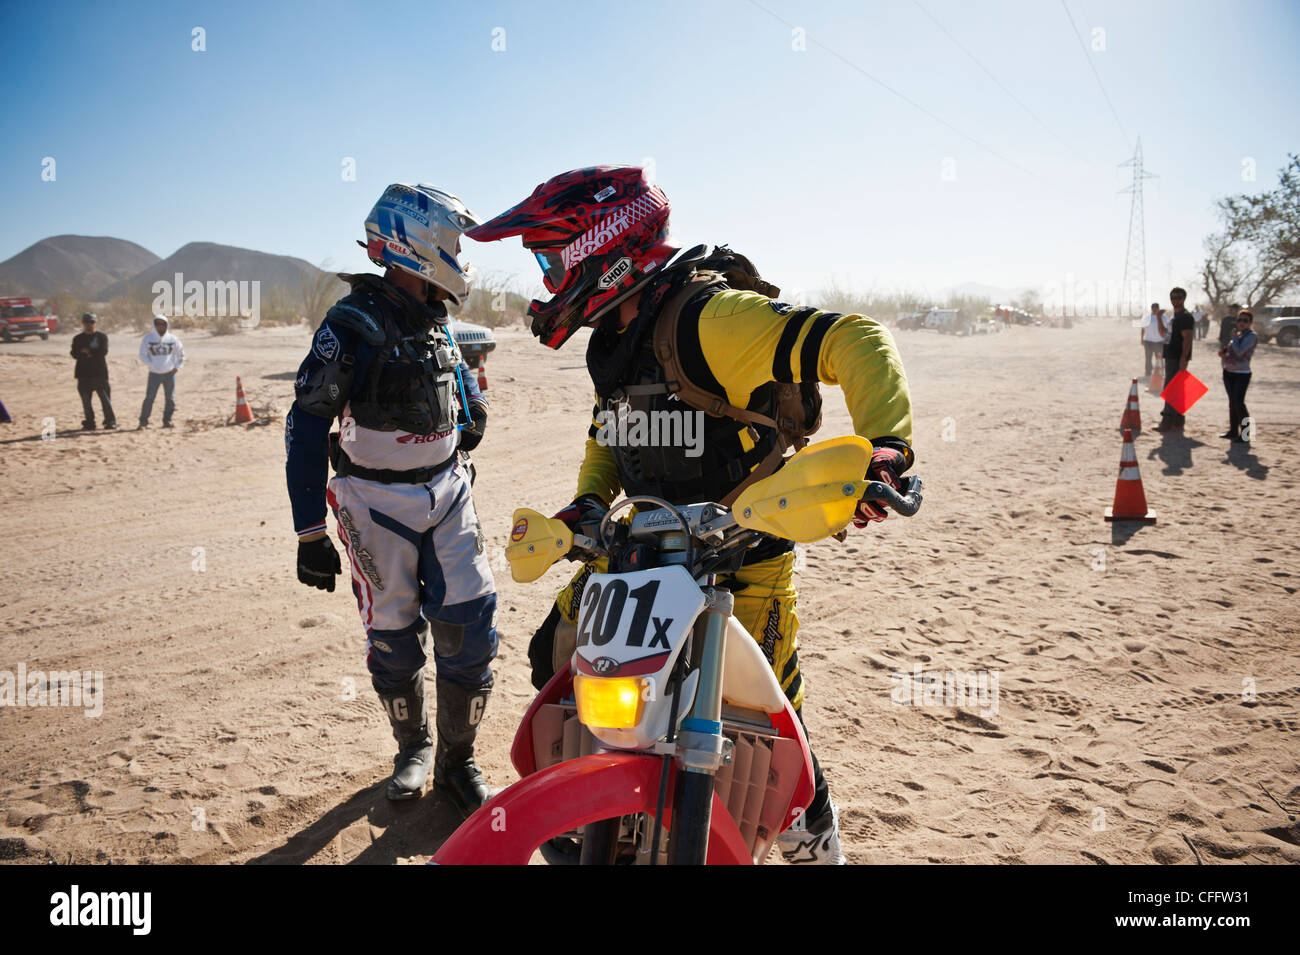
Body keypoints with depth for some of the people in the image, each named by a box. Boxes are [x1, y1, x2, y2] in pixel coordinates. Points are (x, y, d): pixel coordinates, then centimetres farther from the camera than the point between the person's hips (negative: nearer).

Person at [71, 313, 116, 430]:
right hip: (83, 373, 3)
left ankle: (110, 421, 3)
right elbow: (75, 354, -2)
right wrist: (92, 354, -13)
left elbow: (103, 351, -10)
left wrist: (87, 351, -9)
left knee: (105, 397, -5)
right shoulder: (77, 339, 12)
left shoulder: (101, 336, 5)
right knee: (86, 399, 4)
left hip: (100, 373, -3)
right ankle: (89, 422, 11)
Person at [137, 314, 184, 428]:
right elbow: (143, 355, -1)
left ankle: (167, 420, 17)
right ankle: (143, 421, -3)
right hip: (154, 374, -2)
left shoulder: (172, 339, 4)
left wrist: (177, 367, 3)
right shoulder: (147, 339, 0)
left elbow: (181, 354, 13)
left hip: (169, 373, 2)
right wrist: (152, 366, -12)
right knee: (149, 398, -9)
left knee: (170, 398, 6)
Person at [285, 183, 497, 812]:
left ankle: (457, 758, 16)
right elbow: (306, 426, -16)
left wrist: (472, 421, 12)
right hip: (378, 502, -5)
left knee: (469, 621, -1)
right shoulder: (353, 324, -15)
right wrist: (310, 534, -17)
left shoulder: (435, 323, 7)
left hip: (446, 491, 6)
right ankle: (412, 747, 29)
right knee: (394, 635, 5)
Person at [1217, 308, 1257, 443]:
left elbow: (1239, 351, -22)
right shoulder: (1238, 334, 13)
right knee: (1232, 402, 12)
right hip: (1228, 372, 8)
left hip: (1242, 374, -8)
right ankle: (1233, 430, 21)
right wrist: (1223, 352, 4)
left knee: (1238, 402, -14)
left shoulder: (1252, 336, -10)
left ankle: (1245, 435, -7)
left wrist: (1234, 337, -8)